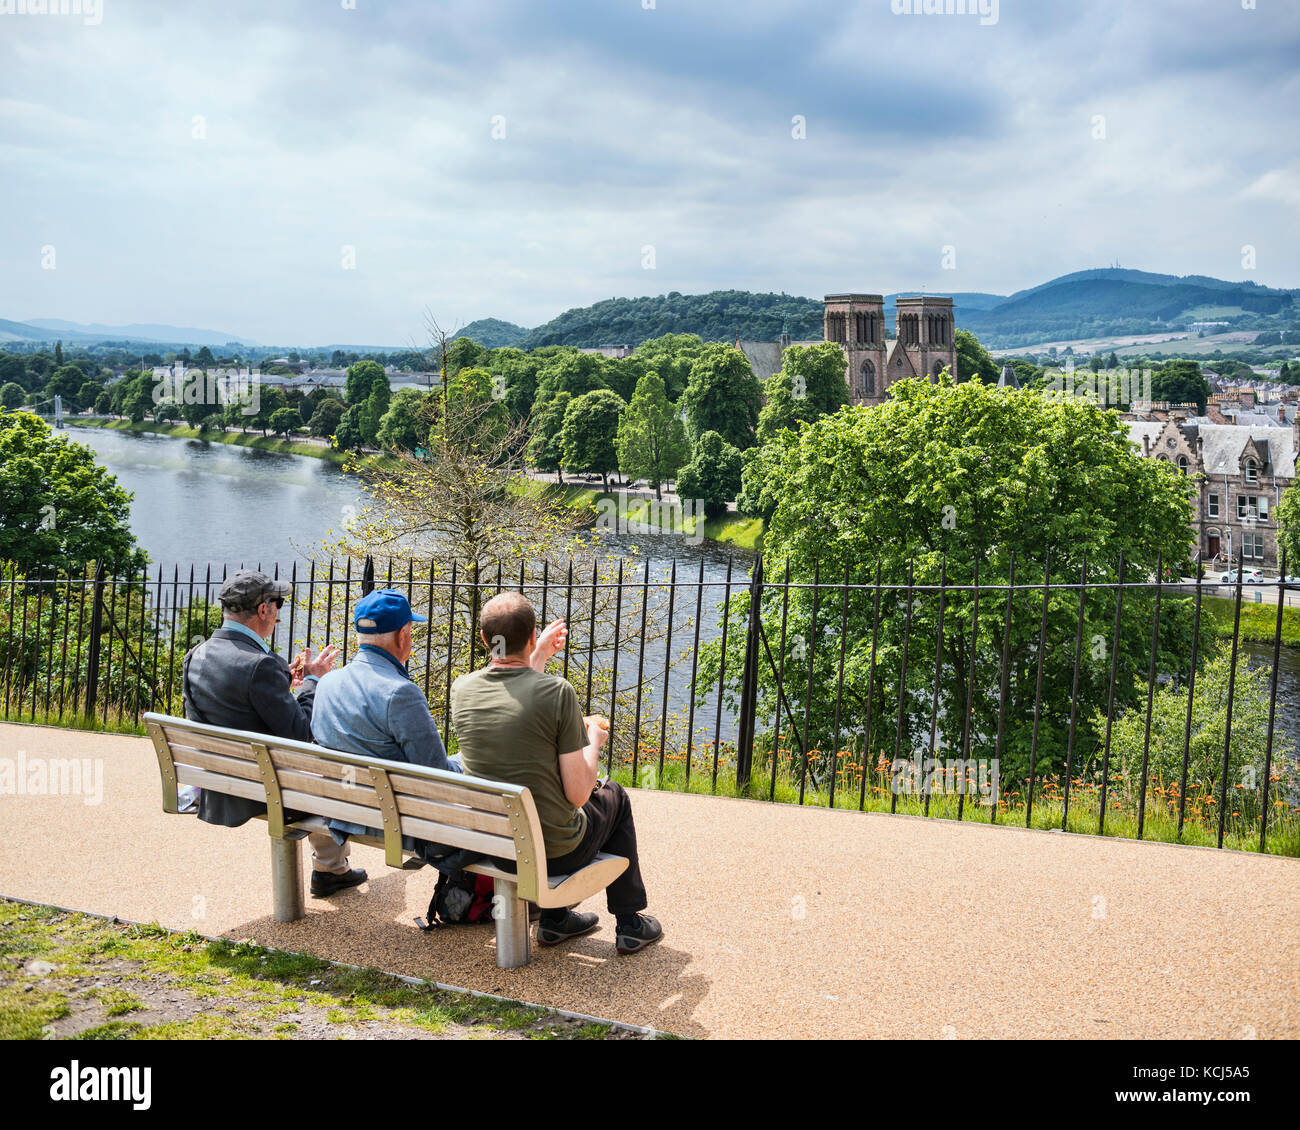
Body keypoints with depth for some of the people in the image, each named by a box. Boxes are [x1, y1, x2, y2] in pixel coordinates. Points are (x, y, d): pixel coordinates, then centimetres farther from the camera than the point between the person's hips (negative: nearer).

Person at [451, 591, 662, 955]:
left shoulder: (462, 688, -7)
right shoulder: (557, 692, -22)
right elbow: (578, 793, -18)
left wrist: (538, 658, 24)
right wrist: (594, 741, 1)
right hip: (554, 853, -5)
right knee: (613, 795, 25)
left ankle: (554, 919, 36)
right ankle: (630, 925, 34)